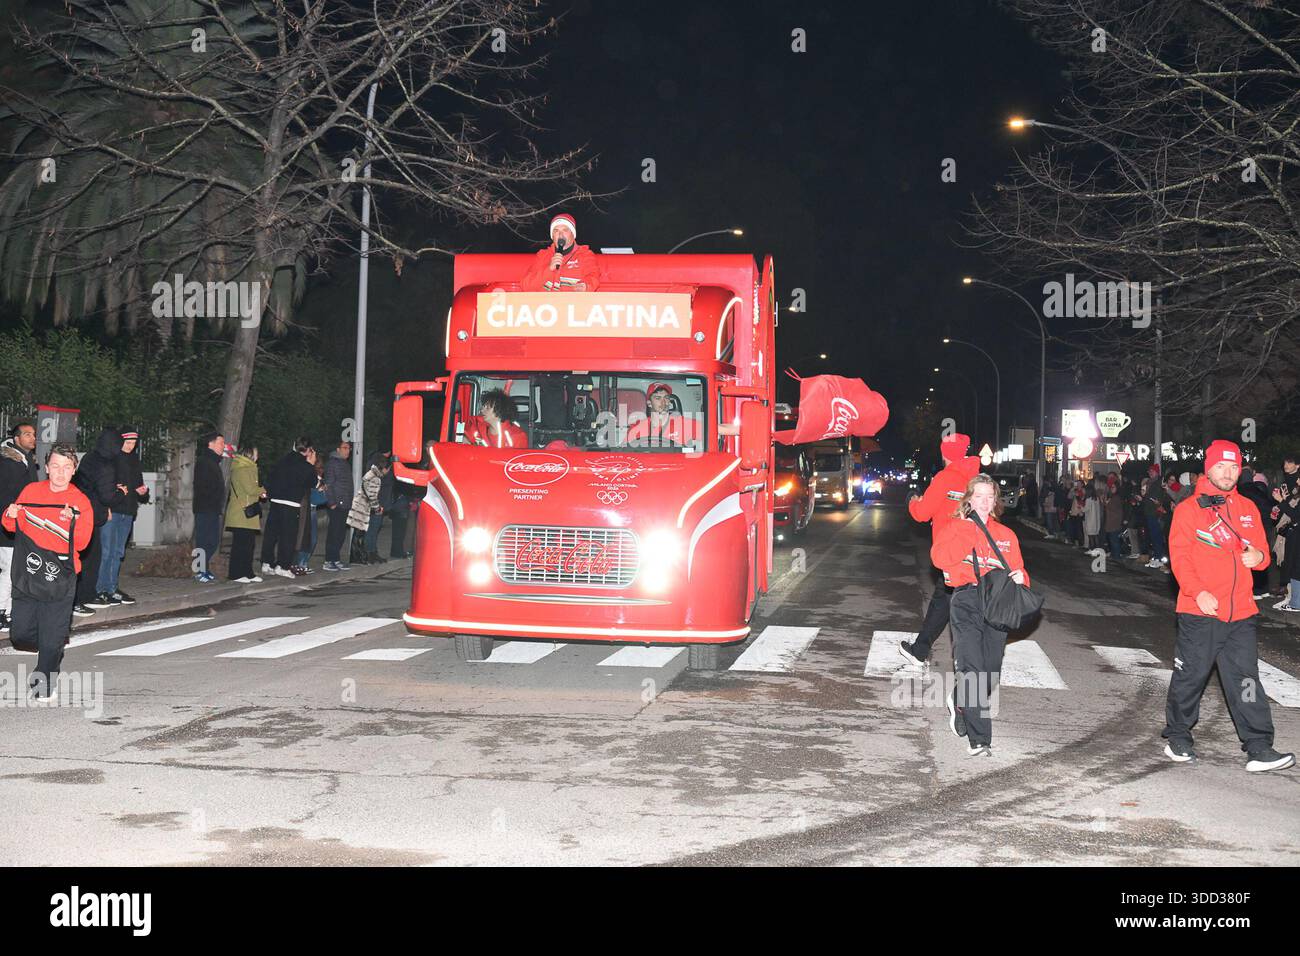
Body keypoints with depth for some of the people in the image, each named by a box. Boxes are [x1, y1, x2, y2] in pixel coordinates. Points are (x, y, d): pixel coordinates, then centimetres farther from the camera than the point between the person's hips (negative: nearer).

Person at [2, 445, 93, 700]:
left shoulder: (80, 501, -2)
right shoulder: (31, 491, 6)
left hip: (59, 578, -3)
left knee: (51, 638, -1)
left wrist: (72, 522, -27)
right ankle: (52, 651, 34)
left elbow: (82, 543, -9)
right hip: (27, 574, 3)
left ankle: (45, 682, 18)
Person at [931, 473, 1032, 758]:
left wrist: (1020, 577, -6)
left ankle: (960, 701, 40)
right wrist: (971, 531, -16)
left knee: (990, 674, 7)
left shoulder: (1006, 535, 18)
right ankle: (979, 740, -11)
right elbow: (939, 557, -14)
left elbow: (1018, 569, 17)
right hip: (967, 602, -4)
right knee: (973, 670, -14)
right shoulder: (954, 528, 6)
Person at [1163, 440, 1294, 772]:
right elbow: (1179, 555, -8)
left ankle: (1258, 749, 4)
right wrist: (1198, 592, -19)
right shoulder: (1189, 509, -1)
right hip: (1199, 611, -4)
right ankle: (1177, 737, 21)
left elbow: (1261, 551, 19)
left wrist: (1258, 556, -6)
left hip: (1240, 612, 4)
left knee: (1245, 679, 3)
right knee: (1190, 676, 5)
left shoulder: (1248, 509, 14)